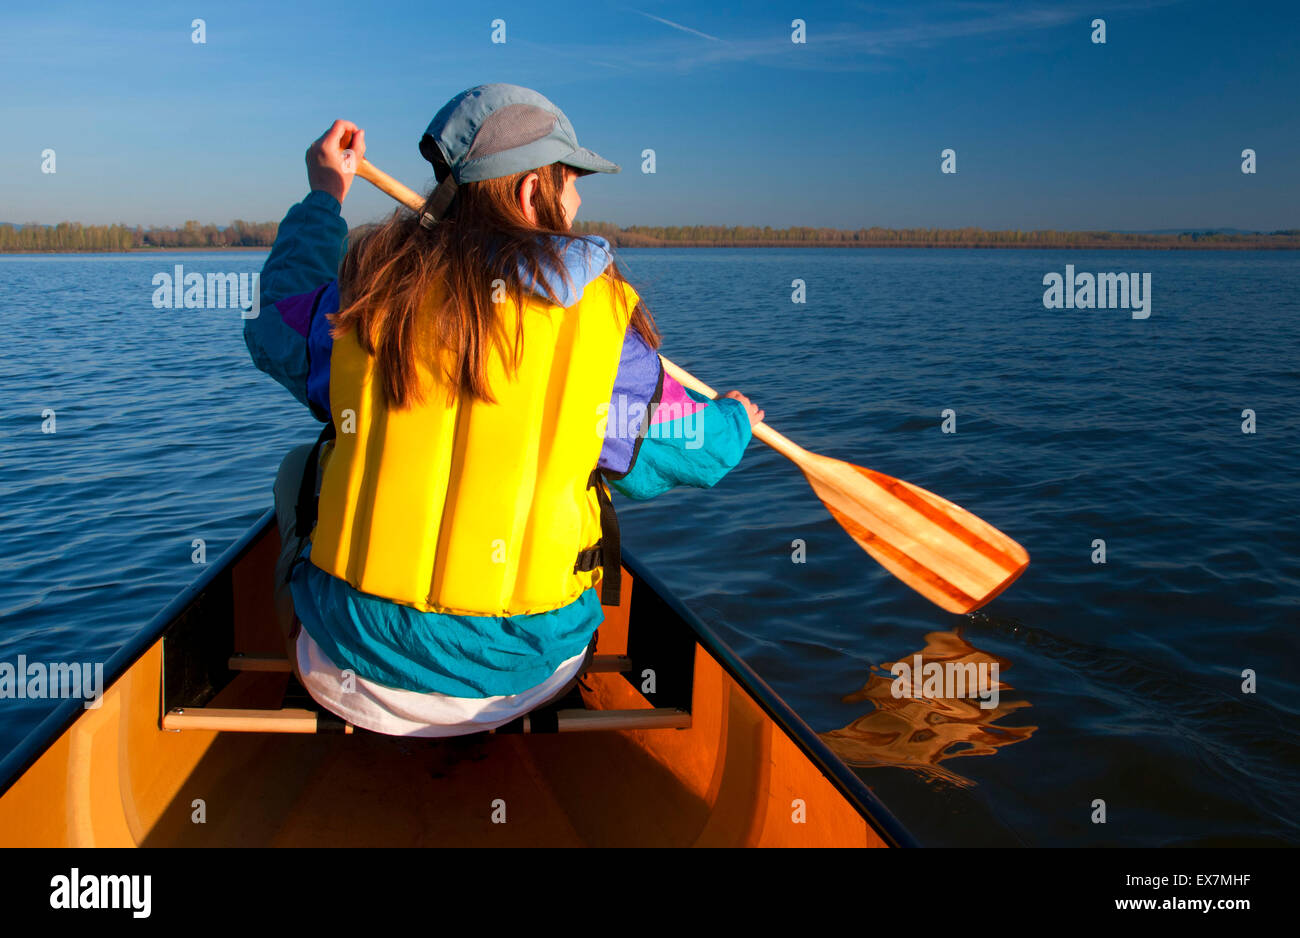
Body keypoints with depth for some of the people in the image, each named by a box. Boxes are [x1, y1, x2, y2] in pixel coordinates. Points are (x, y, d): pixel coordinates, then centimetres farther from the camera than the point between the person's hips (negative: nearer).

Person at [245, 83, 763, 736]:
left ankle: (302, 622, 45)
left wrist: (323, 198, 30)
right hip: (524, 675, -1)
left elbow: (275, 323, 17)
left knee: (301, 467, 27)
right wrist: (733, 419, 25)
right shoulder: (599, 313, -10)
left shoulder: (367, 290, -5)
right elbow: (689, 450, 1)